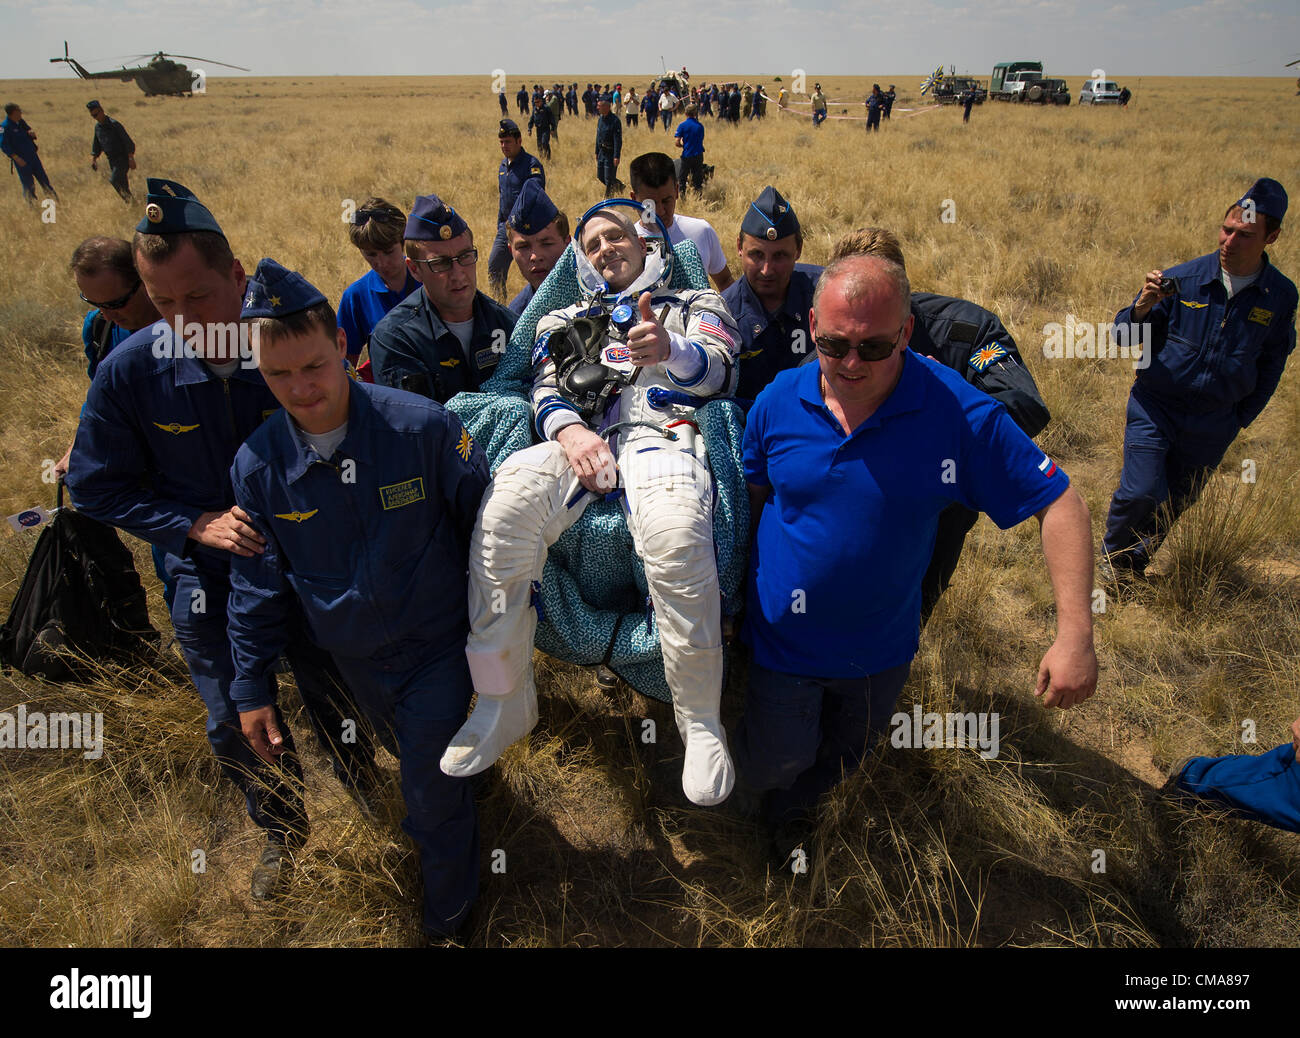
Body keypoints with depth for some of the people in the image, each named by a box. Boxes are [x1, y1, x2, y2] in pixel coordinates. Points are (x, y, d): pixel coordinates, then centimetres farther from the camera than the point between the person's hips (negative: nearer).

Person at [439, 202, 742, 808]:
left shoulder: (695, 304, 29)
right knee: (505, 506, -32)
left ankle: (700, 718, -23)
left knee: (676, 530, -40)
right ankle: (503, 702, -20)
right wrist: (569, 429, -7)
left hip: (662, 432, -2)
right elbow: (545, 391, 20)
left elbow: (719, 371, 9)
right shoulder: (565, 321, 36)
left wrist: (671, 349, -17)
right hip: (581, 437, 3)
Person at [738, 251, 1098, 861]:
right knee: (774, 764, 11)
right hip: (783, 639, 0)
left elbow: (1059, 504, -20)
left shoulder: (959, 412, -23)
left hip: (880, 649, 1)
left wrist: (1075, 636, -28)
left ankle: (790, 811, 60)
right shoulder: (778, 402, -15)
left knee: (839, 760, 25)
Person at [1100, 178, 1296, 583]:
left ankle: (1136, 562, 40)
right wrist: (1143, 307, -28)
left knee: (1175, 503, 14)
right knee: (1141, 492, -15)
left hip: (1214, 424, 3)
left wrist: (1242, 416, 10)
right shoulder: (1182, 279, -11)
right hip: (1156, 408, -3)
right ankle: (1112, 554, 15)